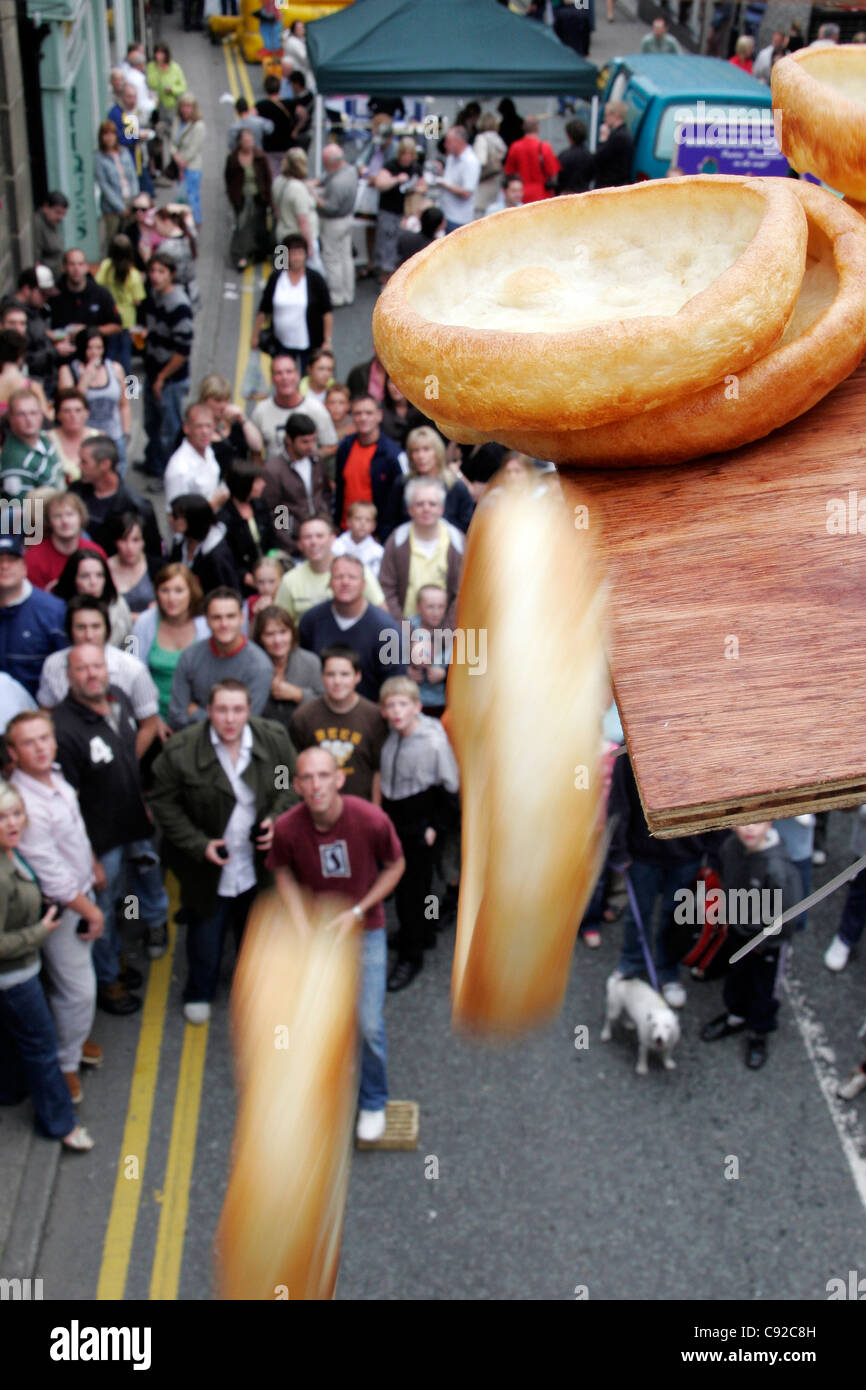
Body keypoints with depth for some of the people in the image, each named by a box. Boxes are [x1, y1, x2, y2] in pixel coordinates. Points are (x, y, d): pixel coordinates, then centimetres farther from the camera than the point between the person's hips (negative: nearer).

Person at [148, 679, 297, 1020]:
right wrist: (198, 845, -17)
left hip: (257, 861, 3)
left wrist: (278, 819, -13)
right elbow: (163, 803, -12)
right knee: (205, 932, 15)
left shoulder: (275, 739, -12)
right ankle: (199, 993, 41)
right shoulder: (180, 750, -21)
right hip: (208, 864, -2)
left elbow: (292, 784, 3)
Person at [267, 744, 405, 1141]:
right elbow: (284, 873, -3)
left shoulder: (371, 820, -26)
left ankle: (373, 1103, 25)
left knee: (369, 1025, -2)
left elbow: (395, 865, -8)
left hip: (364, 930, -1)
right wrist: (301, 923, -14)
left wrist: (358, 911, -15)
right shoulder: (287, 828, -22)